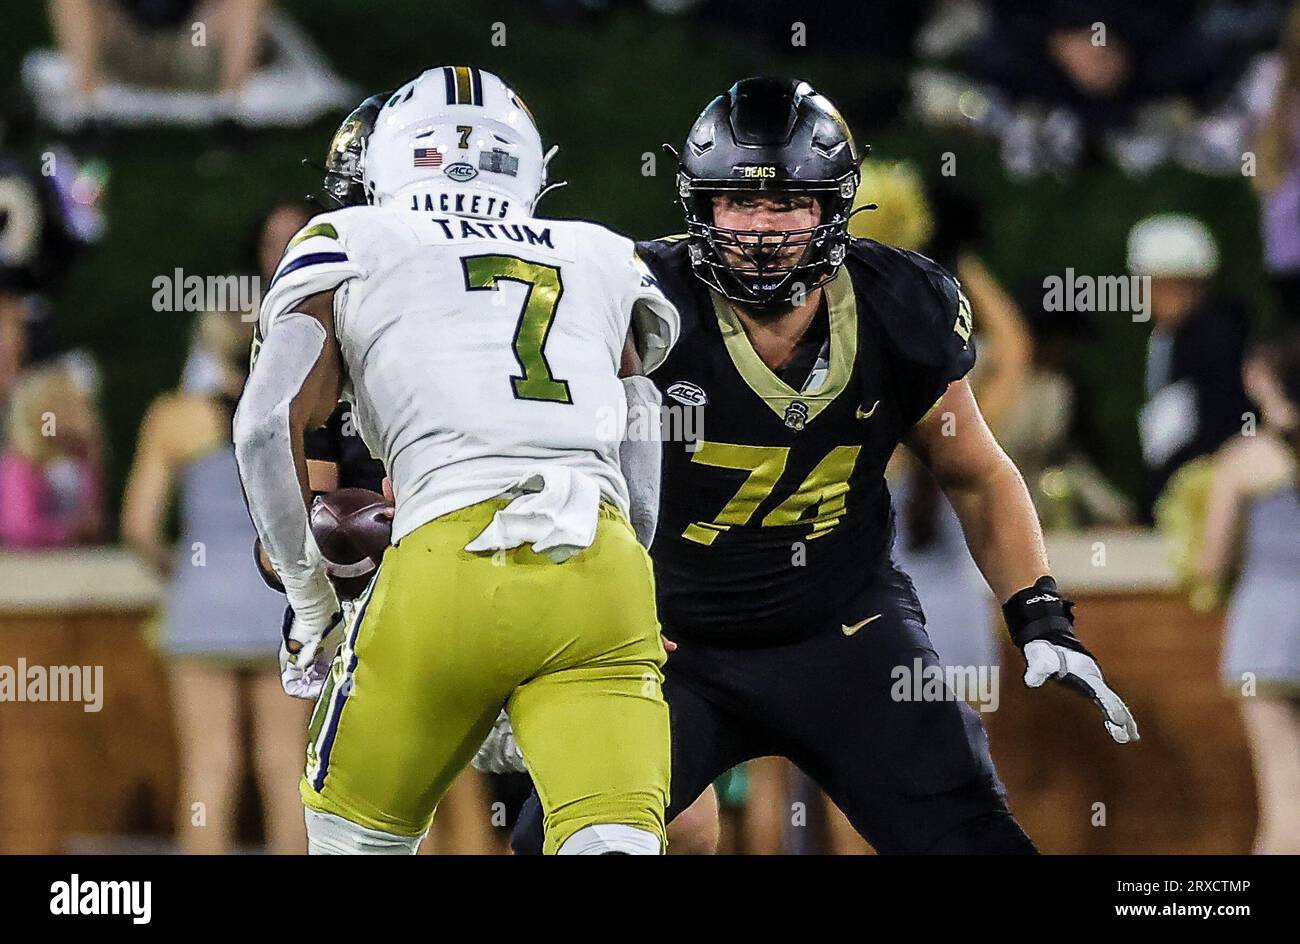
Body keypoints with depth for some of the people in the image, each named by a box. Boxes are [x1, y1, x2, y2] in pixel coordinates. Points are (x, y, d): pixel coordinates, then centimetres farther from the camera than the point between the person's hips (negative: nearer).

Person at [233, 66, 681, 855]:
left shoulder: (351, 249, 18)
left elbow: (271, 426, 5)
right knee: (614, 845, -8)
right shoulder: (603, 263, 27)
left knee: (357, 827, 19)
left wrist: (311, 604, 14)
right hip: (602, 573, 2)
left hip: (451, 562, -2)